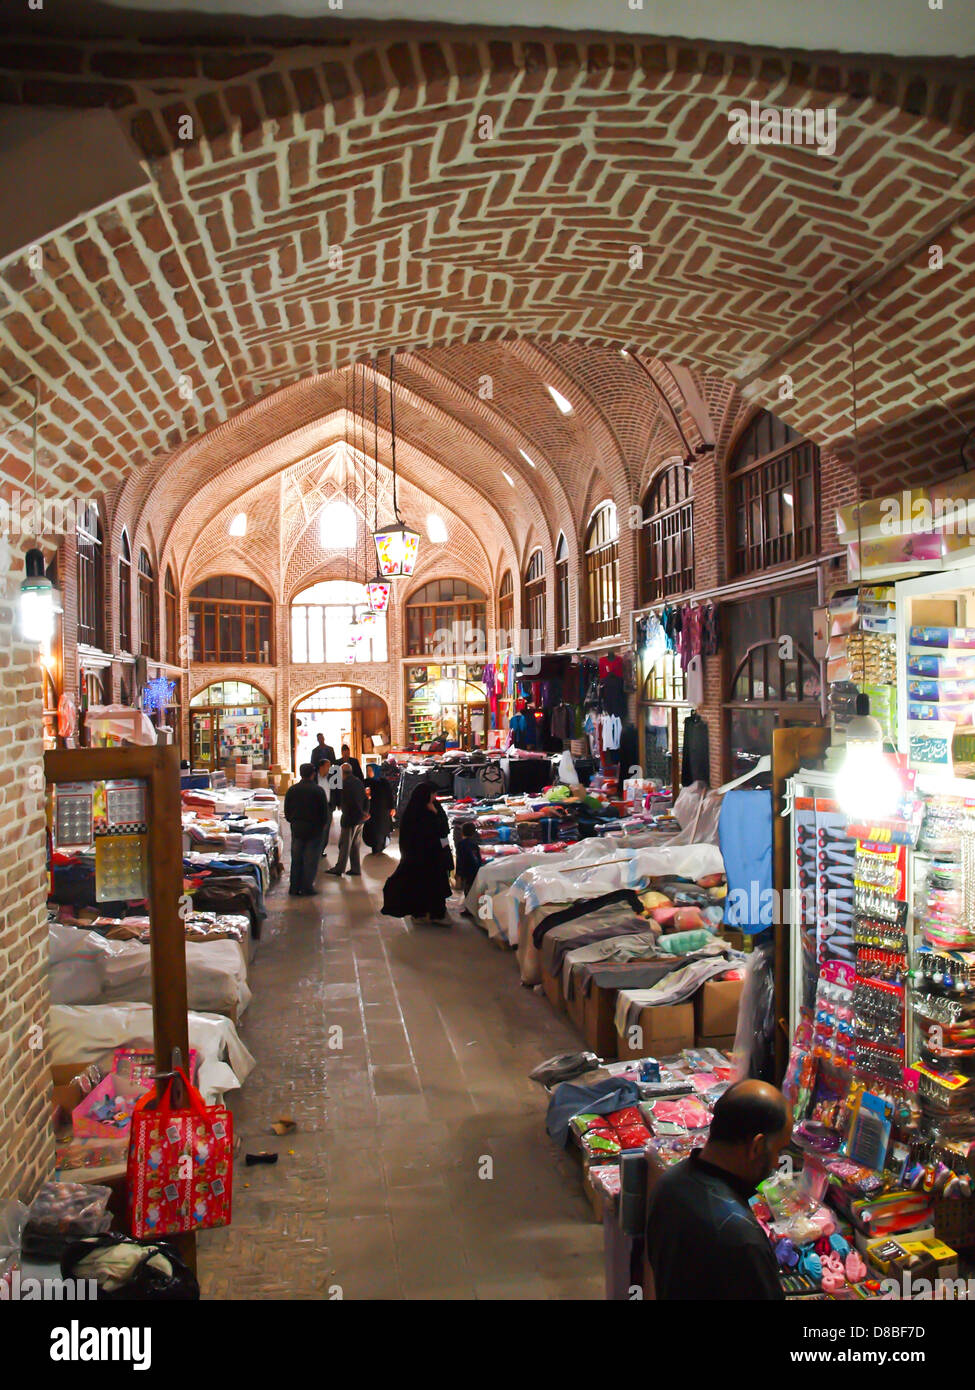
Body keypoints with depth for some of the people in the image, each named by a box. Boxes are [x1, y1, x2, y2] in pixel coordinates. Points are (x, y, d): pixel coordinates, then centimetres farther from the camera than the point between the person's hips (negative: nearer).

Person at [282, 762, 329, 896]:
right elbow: (325, 811, -8)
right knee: (310, 860, 3)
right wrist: (321, 825, 7)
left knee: (296, 859, 12)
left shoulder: (291, 790, 0)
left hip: (297, 829, 4)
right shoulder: (318, 791, -11)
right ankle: (307, 888, 4)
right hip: (314, 830, -3)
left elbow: (287, 811, 6)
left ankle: (294, 888, 14)